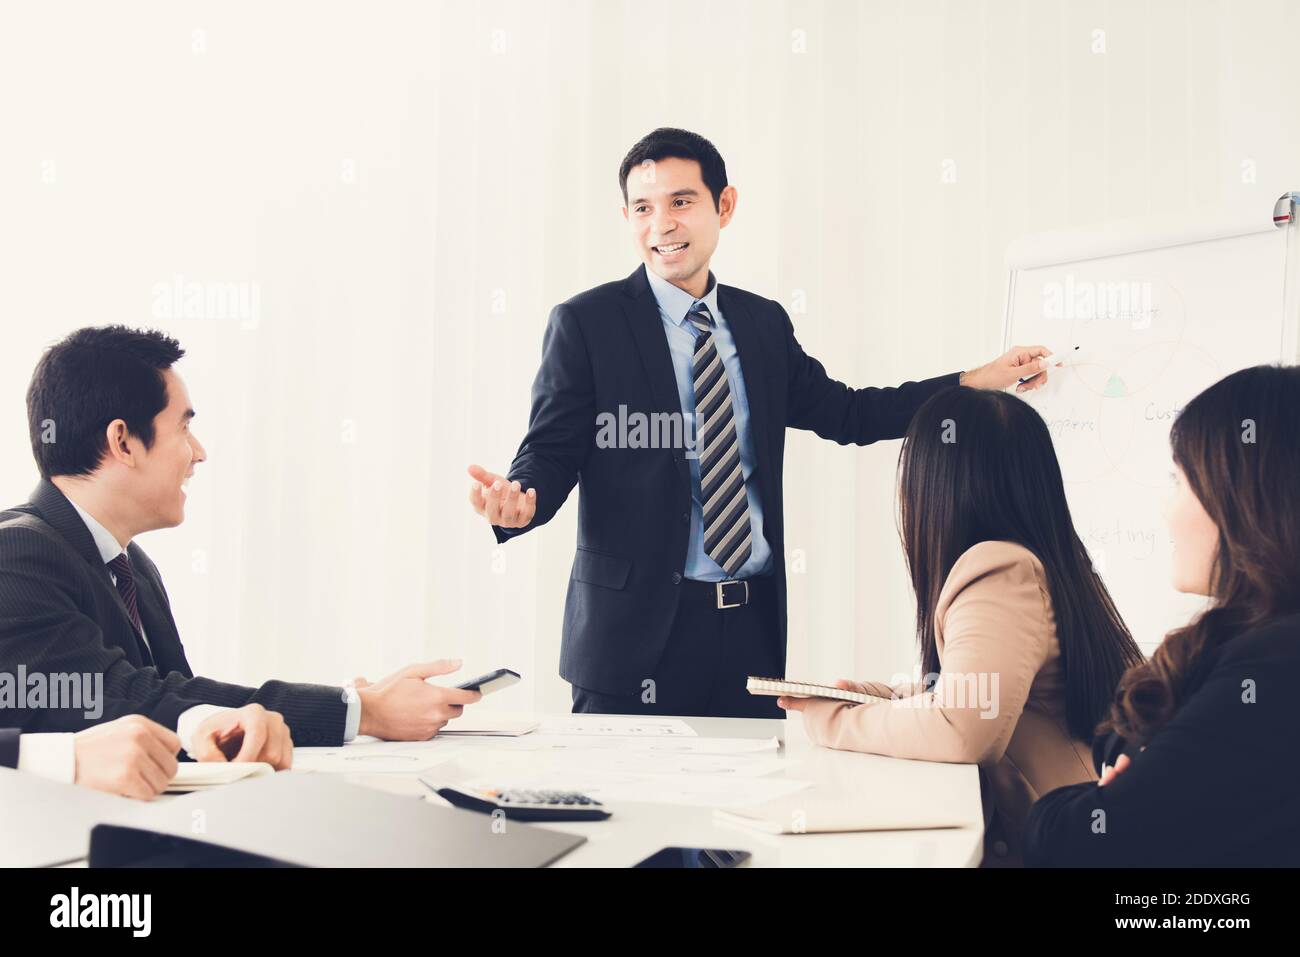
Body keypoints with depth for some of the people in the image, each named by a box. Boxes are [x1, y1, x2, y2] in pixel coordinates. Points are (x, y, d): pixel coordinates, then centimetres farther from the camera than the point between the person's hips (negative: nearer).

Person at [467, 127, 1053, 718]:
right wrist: (519, 501, -27)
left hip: (754, 627, 4)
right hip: (639, 629, -4)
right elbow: (552, 454, -4)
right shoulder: (584, 324, -2)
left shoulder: (764, 324, 12)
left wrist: (978, 382, 14)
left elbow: (847, 413, 18)